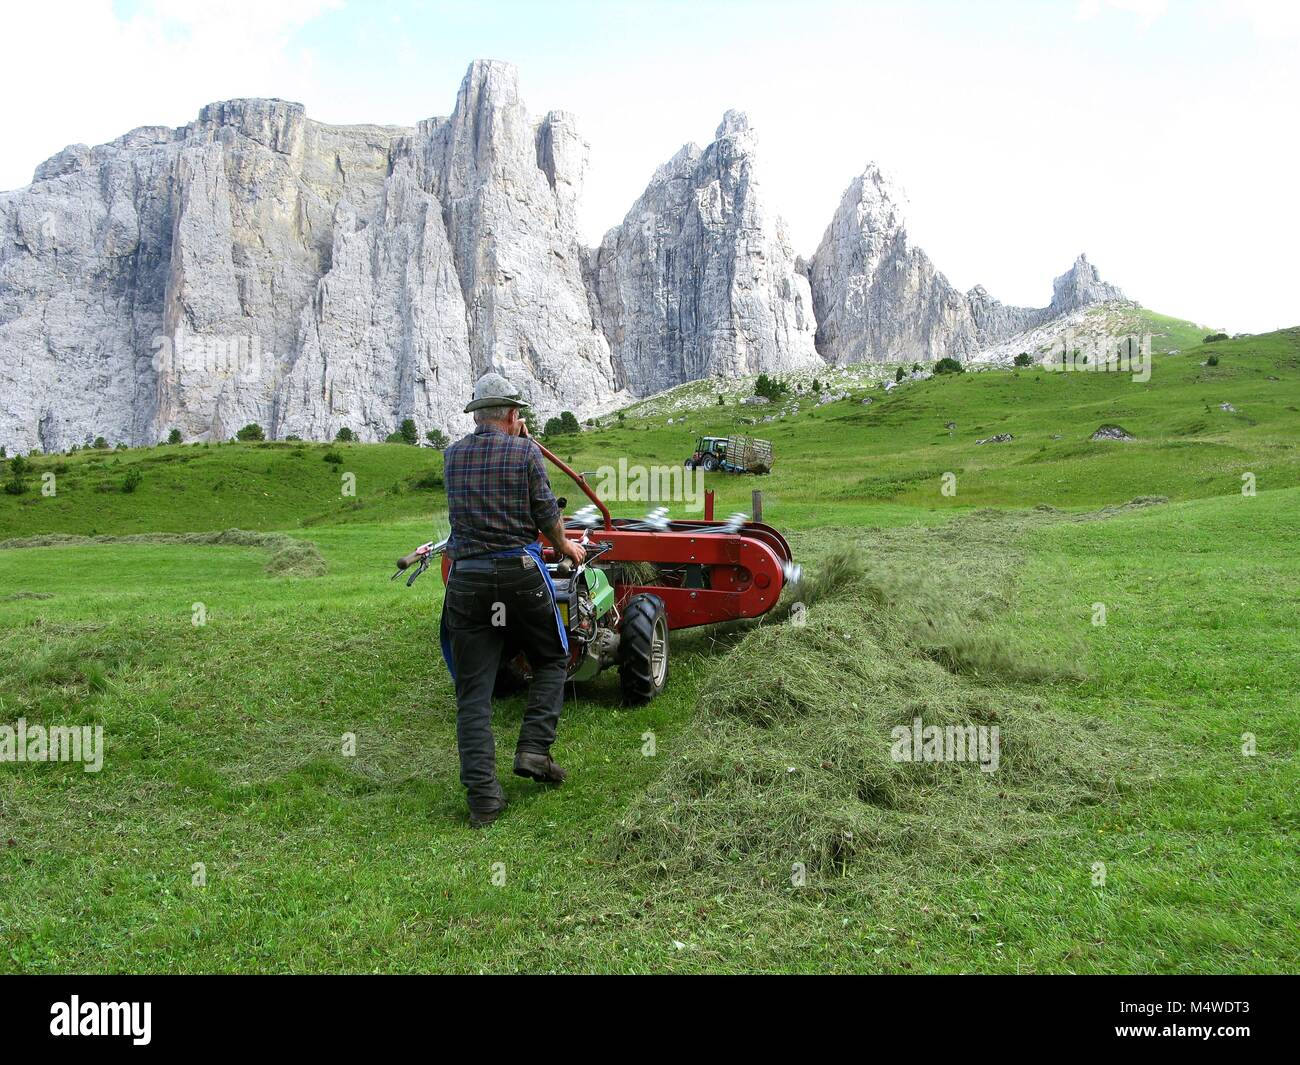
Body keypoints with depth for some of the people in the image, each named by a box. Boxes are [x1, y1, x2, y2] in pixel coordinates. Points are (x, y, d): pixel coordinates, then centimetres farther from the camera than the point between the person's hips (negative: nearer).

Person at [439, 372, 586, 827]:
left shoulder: (452, 456, 9)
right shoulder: (524, 452, -2)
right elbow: (547, 513, 0)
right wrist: (565, 547, 21)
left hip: (466, 579, 3)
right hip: (520, 572, -2)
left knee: (473, 692, 5)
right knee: (551, 660, 21)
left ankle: (482, 797, 1)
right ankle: (534, 749, 7)